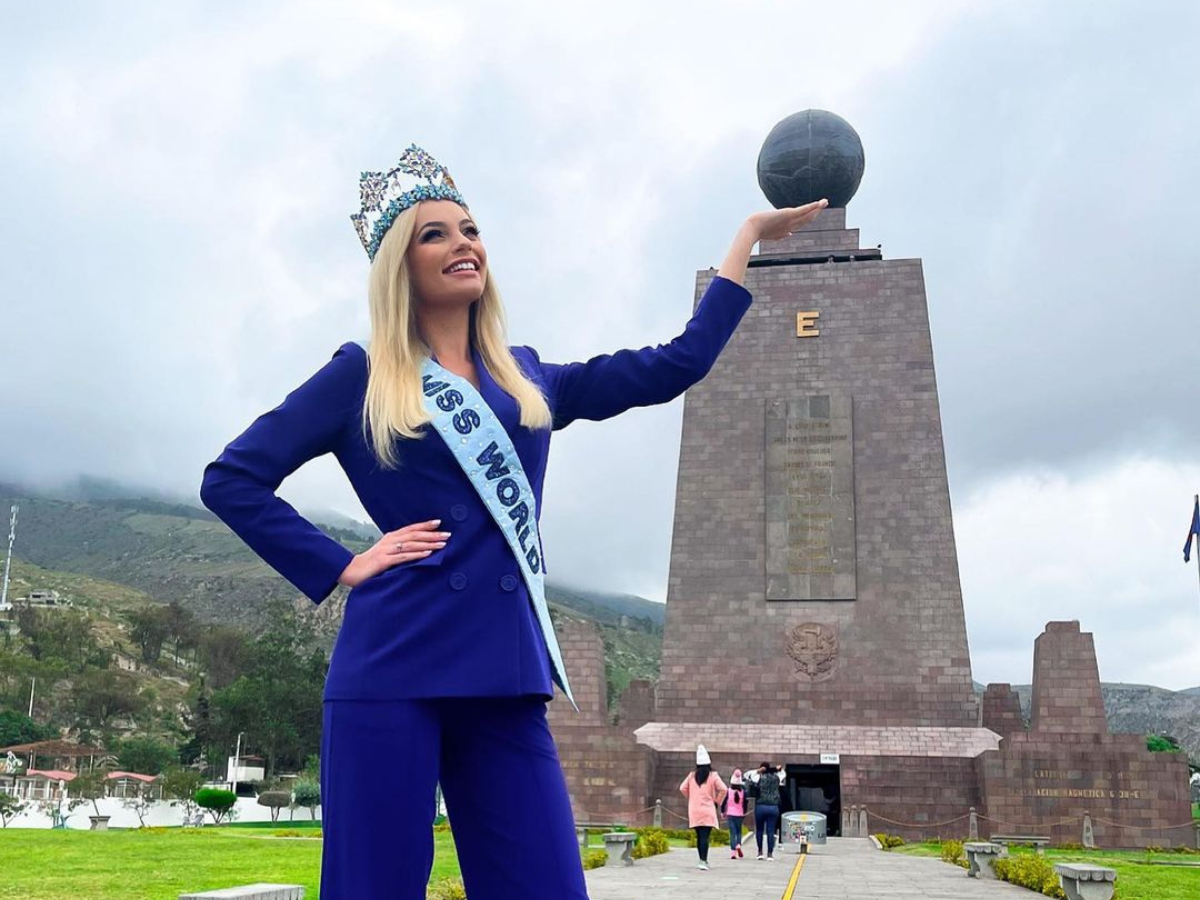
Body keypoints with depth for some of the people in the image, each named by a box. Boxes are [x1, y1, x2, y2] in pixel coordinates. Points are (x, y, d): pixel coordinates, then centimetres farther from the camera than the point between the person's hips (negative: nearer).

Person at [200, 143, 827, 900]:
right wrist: (340, 567, -4)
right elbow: (231, 480, 5)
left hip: (504, 673, 4)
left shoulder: (526, 378, 17)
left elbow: (674, 367, 18)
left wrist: (750, 235, 21)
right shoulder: (363, 375, 6)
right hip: (396, 669, -3)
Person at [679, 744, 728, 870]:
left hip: (694, 812, 3)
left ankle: (703, 860, 21)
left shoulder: (692, 776, 6)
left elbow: (682, 788, 3)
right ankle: (703, 861, -18)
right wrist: (717, 801, 3)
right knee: (705, 837, -8)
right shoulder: (713, 776, -4)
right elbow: (723, 789, -11)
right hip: (708, 811, -3)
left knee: (699, 836, 14)